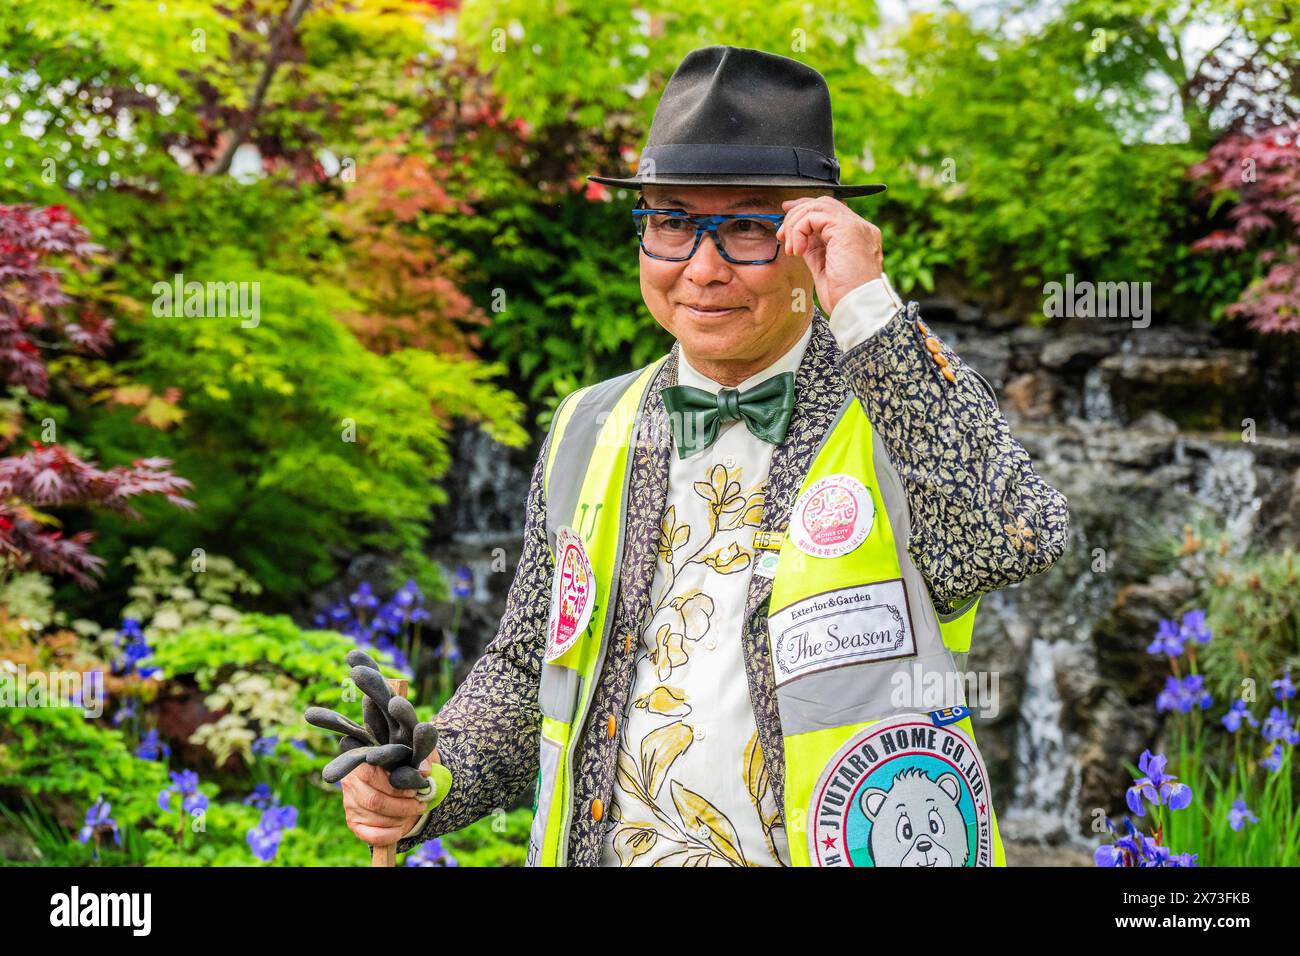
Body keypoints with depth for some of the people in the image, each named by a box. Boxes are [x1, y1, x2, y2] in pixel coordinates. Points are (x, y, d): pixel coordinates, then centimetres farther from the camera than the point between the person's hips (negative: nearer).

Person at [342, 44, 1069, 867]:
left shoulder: (906, 407, 0)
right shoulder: (587, 434, 12)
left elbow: (1018, 543, -20)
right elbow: (527, 670, 21)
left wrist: (869, 307, -18)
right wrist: (429, 785, 3)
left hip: (858, 851, -3)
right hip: (610, 847, 4)